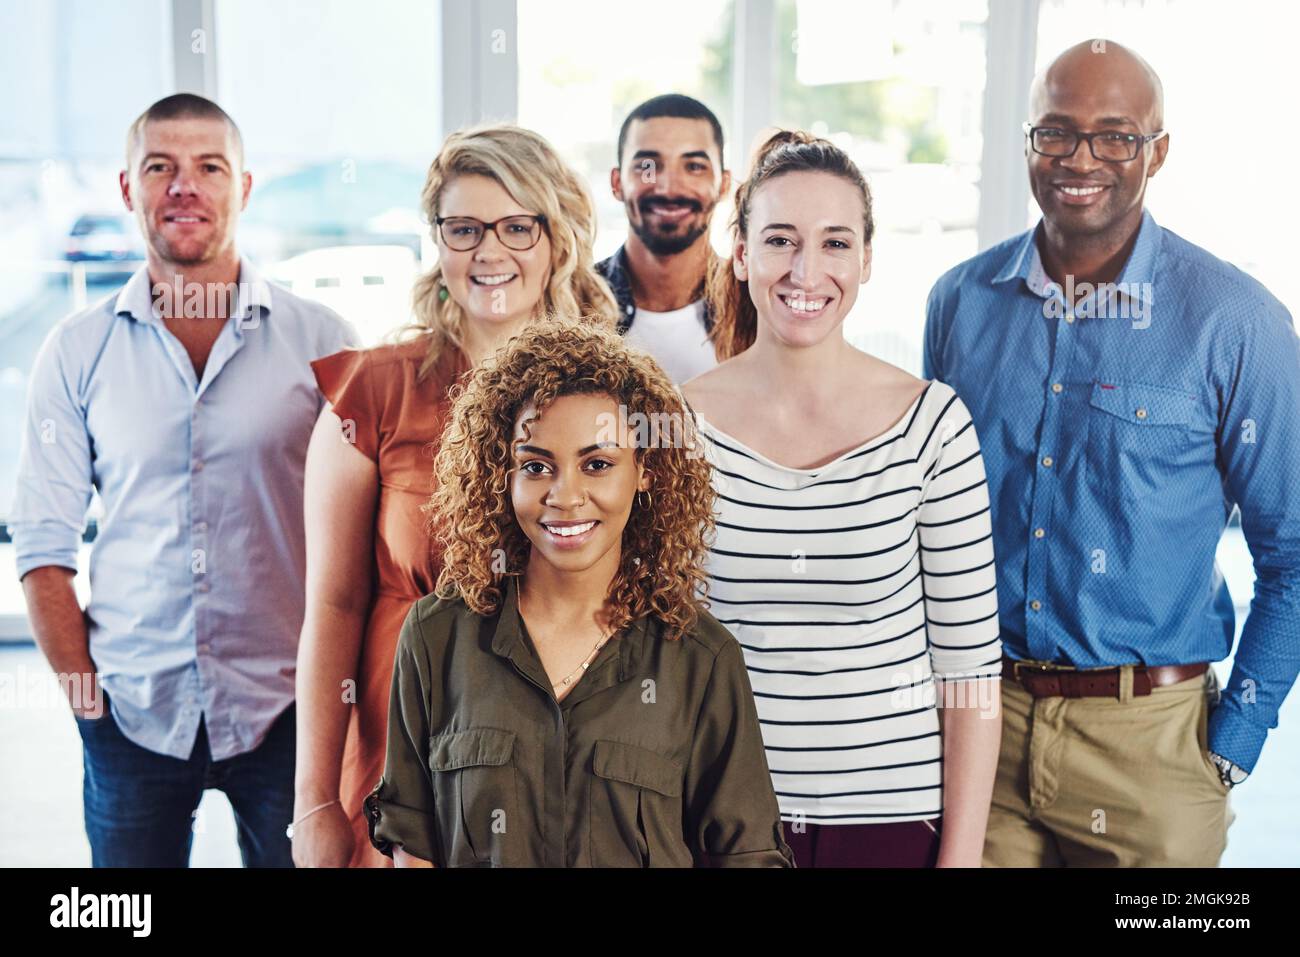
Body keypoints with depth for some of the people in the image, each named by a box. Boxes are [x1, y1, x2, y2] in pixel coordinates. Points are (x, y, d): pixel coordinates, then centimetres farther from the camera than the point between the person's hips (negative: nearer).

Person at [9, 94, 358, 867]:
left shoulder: (320, 341, -1)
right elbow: (43, 543, 5)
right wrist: (85, 688, -3)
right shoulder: (79, 352, 4)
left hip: (284, 712, -1)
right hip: (132, 716, 1)